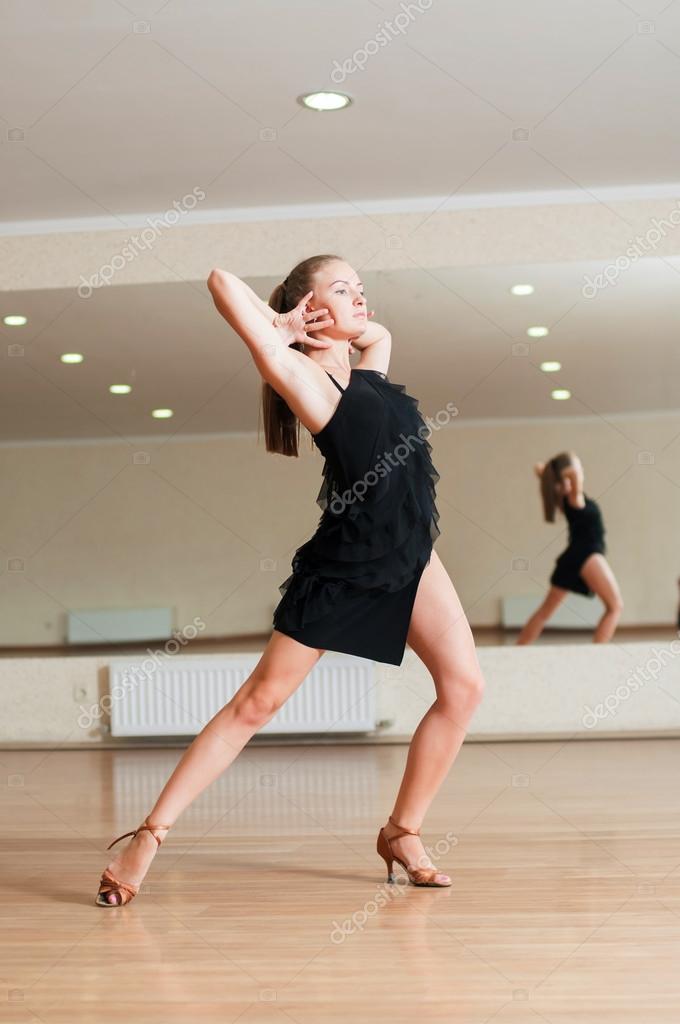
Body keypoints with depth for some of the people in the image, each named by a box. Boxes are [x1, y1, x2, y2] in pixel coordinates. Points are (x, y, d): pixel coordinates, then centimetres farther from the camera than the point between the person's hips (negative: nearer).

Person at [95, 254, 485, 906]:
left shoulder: (370, 365, 12)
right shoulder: (303, 377, -9)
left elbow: (376, 330, 37)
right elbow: (222, 281, -16)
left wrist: (347, 325, 16)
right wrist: (281, 325, 0)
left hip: (409, 556, 7)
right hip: (340, 566, -7)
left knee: (464, 686, -5)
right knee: (257, 702, -5)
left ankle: (403, 832, 8)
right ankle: (147, 838, 1)